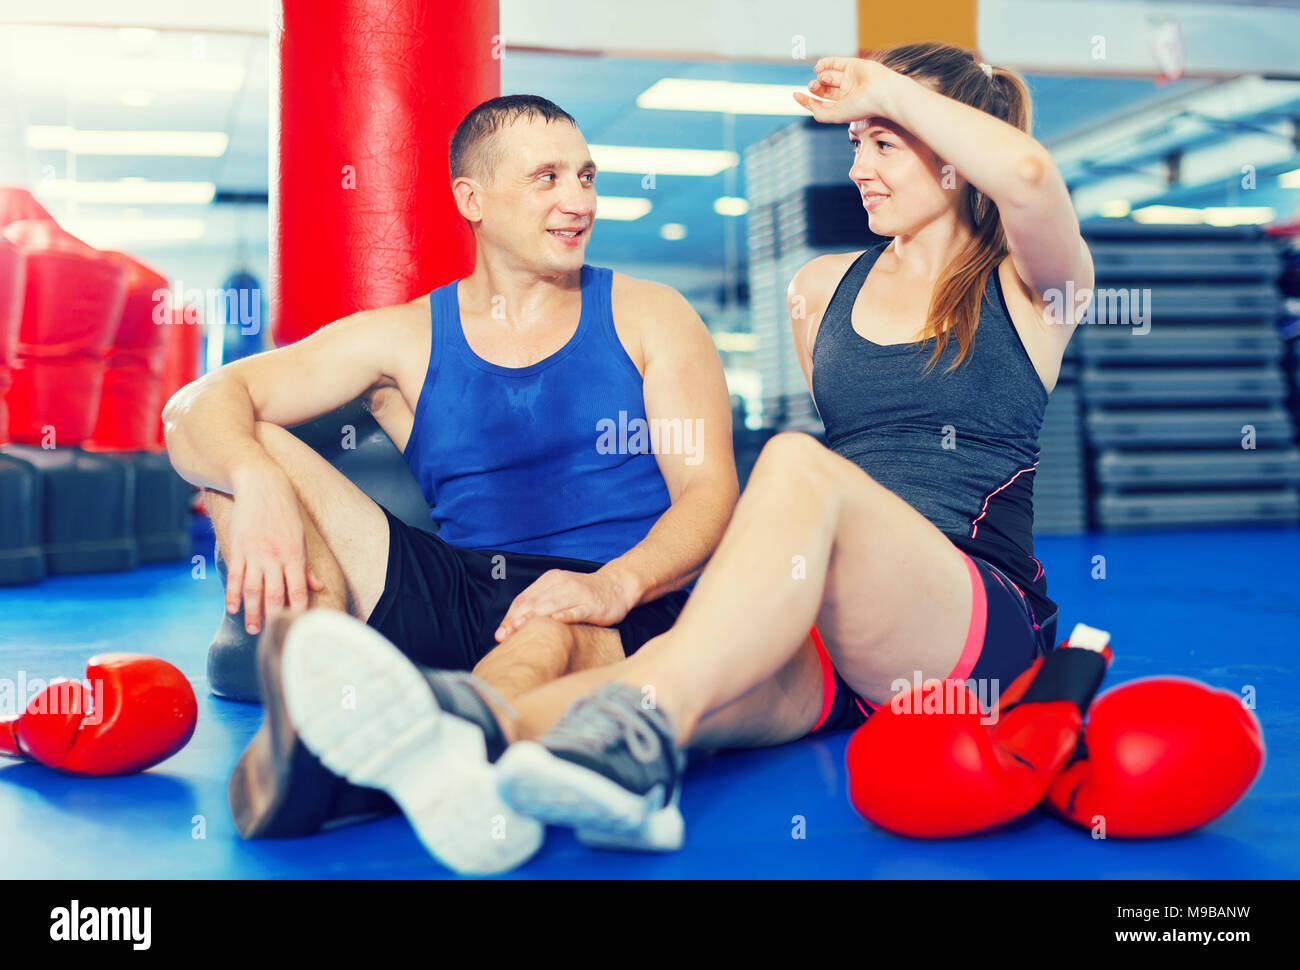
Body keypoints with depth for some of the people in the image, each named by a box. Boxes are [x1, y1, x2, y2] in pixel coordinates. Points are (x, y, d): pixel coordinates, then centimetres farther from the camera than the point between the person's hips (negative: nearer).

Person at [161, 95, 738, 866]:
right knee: (241, 449, -14)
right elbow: (198, 406, 3)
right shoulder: (407, 339, 12)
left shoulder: (649, 318, 12)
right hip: (457, 596, 2)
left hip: (620, 615, -2)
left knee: (552, 638, -39)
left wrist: (616, 583, -21)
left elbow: (711, 492, 1)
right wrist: (257, 484, -22)